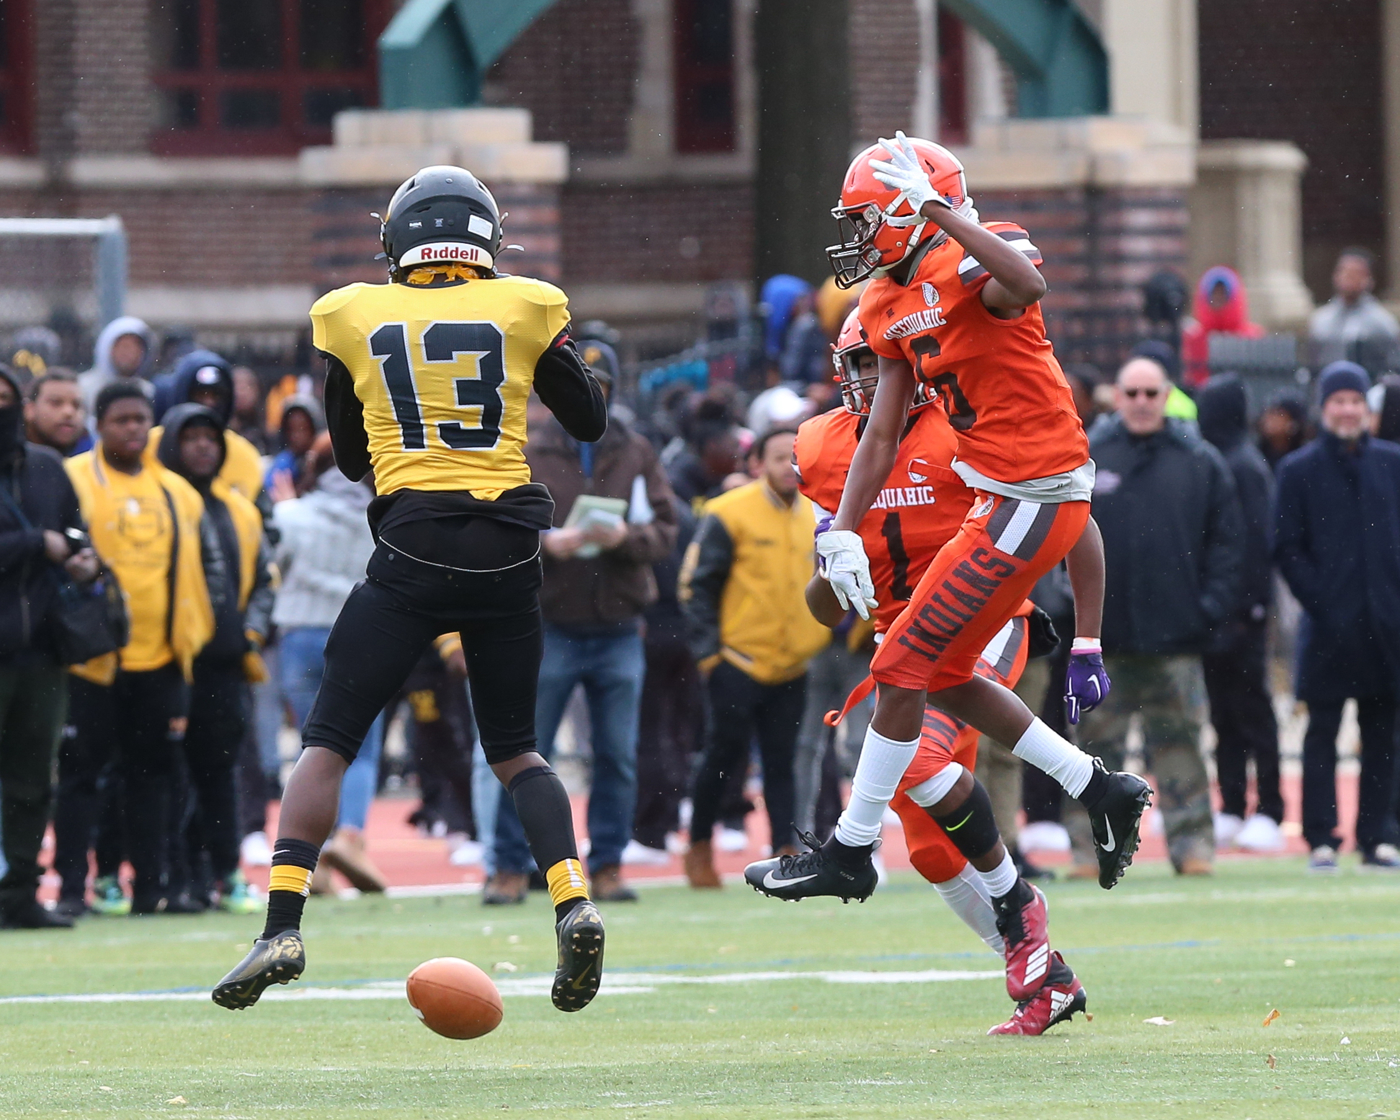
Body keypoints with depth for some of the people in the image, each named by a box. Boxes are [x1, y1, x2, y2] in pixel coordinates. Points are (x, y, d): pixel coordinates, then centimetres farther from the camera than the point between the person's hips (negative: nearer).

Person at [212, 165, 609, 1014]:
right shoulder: (524, 309, 2)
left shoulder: (357, 317, 4)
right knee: (516, 750, 16)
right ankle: (574, 903, -4)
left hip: (413, 550, -2)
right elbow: (591, 422, 14)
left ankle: (284, 926, -10)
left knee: (328, 742, 3)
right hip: (508, 552, 2)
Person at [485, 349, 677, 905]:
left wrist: (626, 537, -17)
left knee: (618, 756, 3)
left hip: (618, 632, 2)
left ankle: (608, 866, 11)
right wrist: (543, 542, -20)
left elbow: (663, 529, 2)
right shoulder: (529, 456, 2)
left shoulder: (636, 453, 7)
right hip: (549, 629, -2)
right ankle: (511, 868, 4)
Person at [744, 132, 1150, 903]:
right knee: (944, 678, 17)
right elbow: (882, 435, 16)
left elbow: (1024, 283, -40)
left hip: (1032, 501, -10)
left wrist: (936, 208, -34)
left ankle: (850, 853, 5)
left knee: (904, 669, -5)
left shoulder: (970, 266, -14)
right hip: (1004, 499, 10)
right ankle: (1101, 791, 24)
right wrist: (843, 531, 8)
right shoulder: (893, 306, 12)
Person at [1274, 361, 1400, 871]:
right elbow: (1287, 549, 1)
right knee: (1322, 732, -2)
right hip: (1329, 627, -2)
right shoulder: (1299, 470, 2)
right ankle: (1321, 839, 0)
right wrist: (1319, 601, -9)